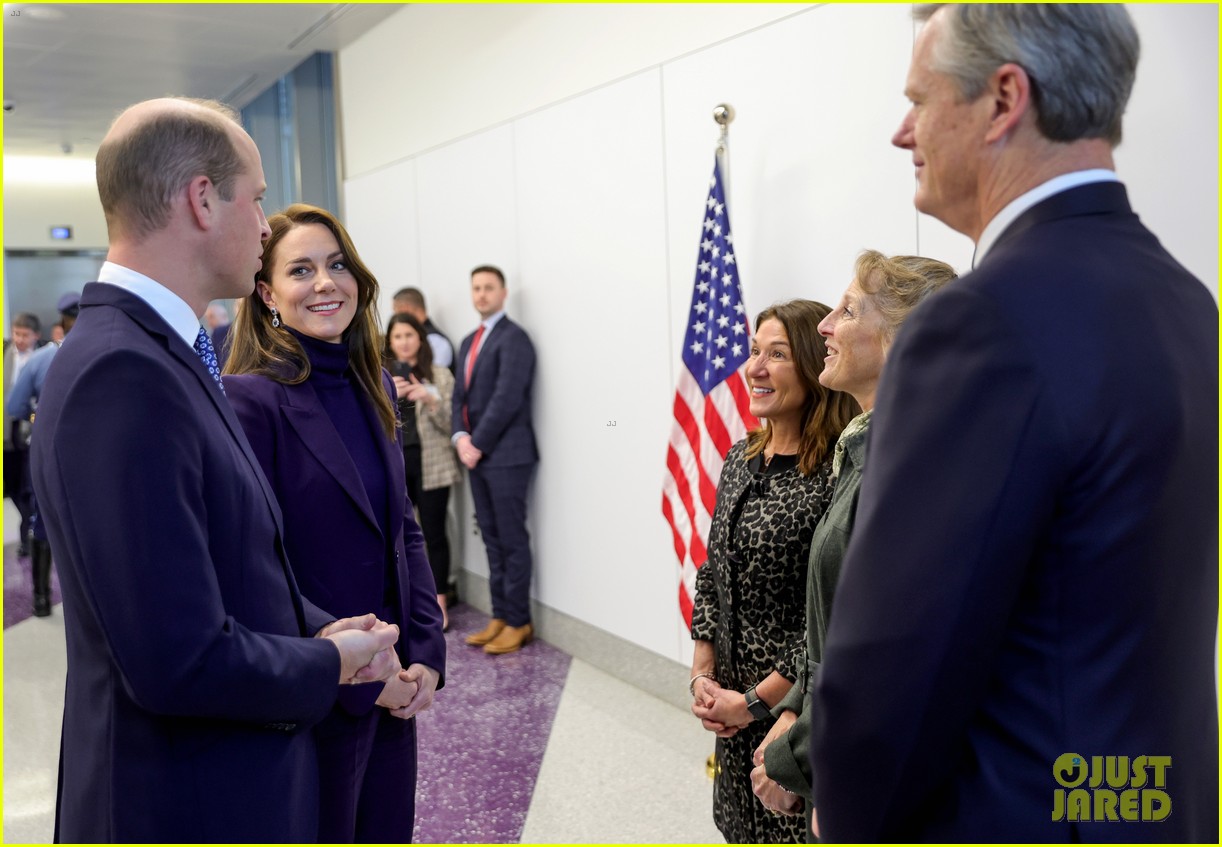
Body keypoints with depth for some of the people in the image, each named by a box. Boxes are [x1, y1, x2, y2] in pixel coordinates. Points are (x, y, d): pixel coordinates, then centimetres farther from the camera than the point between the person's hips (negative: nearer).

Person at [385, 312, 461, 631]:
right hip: (392, 464, 2)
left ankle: (439, 604, 11)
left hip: (430, 464, -2)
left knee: (434, 534, 1)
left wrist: (430, 399, -17)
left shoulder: (439, 375, 3)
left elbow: (450, 423, -1)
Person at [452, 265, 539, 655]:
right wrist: (461, 438, -2)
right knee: (492, 540, 11)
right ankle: (500, 617, 18)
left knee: (512, 541, -2)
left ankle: (518, 622, 6)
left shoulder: (513, 337, -9)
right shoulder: (469, 342, 19)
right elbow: (460, 395, 16)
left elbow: (507, 398, -17)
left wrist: (479, 444, -13)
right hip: (478, 455, 8)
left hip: (506, 454, -8)